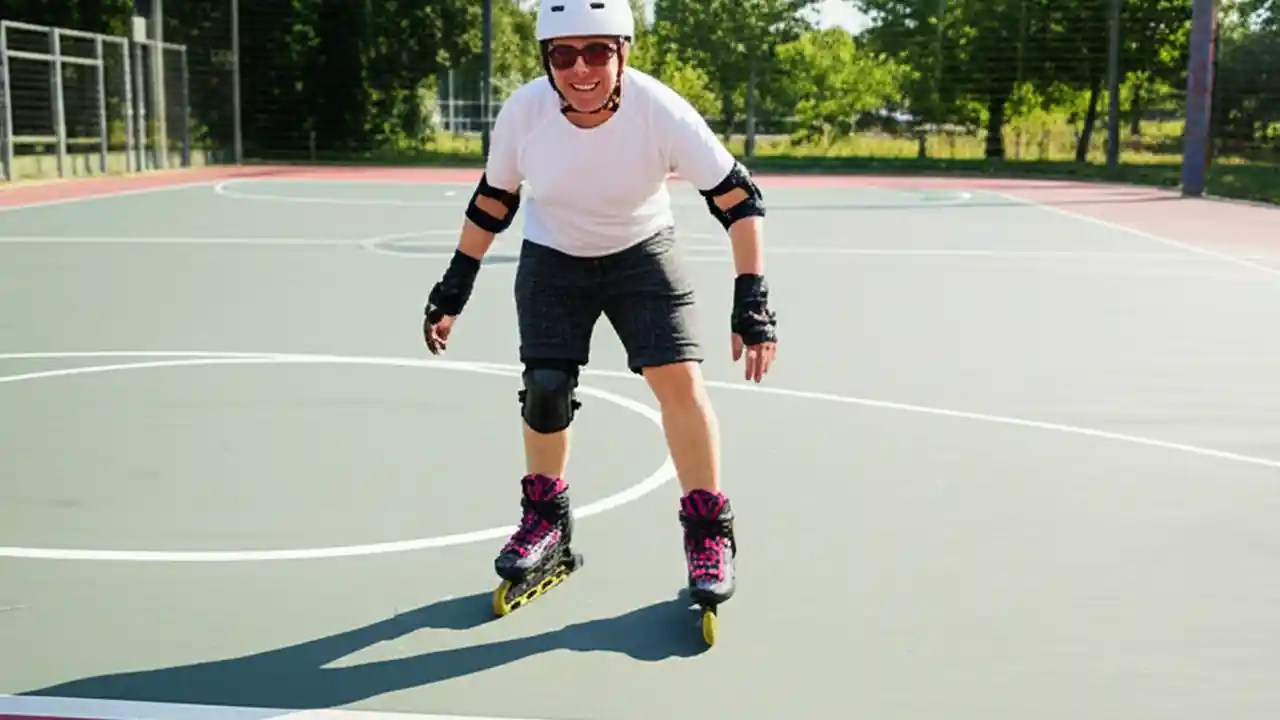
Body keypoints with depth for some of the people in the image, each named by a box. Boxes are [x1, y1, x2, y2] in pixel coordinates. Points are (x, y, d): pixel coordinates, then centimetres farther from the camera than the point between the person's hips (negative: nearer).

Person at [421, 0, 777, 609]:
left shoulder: (660, 111, -30)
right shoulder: (522, 112, -23)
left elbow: (739, 199, -23)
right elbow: (493, 199, -4)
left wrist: (752, 298, -29)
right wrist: (455, 284, -2)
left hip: (642, 253, -1)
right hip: (552, 257, 2)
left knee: (680, 381, -15)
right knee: (545, 389, -3)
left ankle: (709, 532, 3)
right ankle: (546, 514, 24)